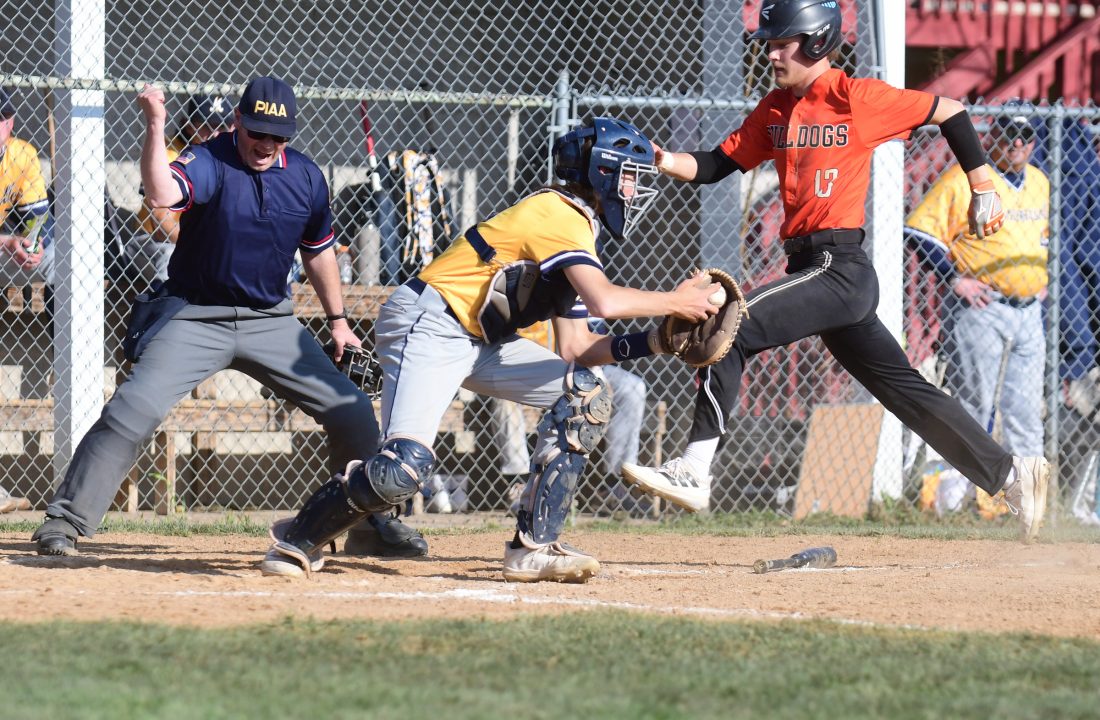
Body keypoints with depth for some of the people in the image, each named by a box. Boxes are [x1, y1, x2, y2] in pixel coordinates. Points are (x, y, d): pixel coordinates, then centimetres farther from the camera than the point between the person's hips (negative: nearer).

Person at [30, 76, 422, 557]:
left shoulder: (306, 177, 1)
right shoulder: (208, 162, -15)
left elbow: (318, 251, 16)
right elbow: (162, 195, -37)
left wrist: (337, 320, 18)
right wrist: (155, 128, -47)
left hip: (270, 320, 4)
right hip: (196, 319, -4)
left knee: (352, 413, 1)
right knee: (133, 410, -21)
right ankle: (64, 522, -15)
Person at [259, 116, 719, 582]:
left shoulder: (574, 229, 16)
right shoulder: (562, 216, -13)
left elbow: (574, 348, 12)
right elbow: (604, 301, -28)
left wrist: (650, 343, 2)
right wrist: (675, 302, -15)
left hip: (481, 341, 10)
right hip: (430, 325, -10)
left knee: (584, 391, 1)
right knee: (406, 468, -25)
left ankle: (533, 547, -2)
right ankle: (299, 540, 0)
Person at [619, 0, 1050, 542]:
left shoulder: (857, 99, -7)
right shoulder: (775, 109, 14)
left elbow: (949, 112, 1)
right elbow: (716, 165, 13)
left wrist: (983, 190, 3)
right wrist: (664, 162, -6)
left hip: (841, 268, -8)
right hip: (808, 267, 8)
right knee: (902, 389, 12)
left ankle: (693, 472, -22)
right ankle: (1010, 475, 20)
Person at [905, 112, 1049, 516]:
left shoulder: (1040, 184, 13)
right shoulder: (965, 179, -9)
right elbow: (921, 230, -11)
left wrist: (1043, 277, 15)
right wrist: (955, 279, -15)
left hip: (1029, 312, 6)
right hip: (980, 310, -6)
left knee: (1026, 408, 5)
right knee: (976, 402, -5)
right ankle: (956, 482, 6)